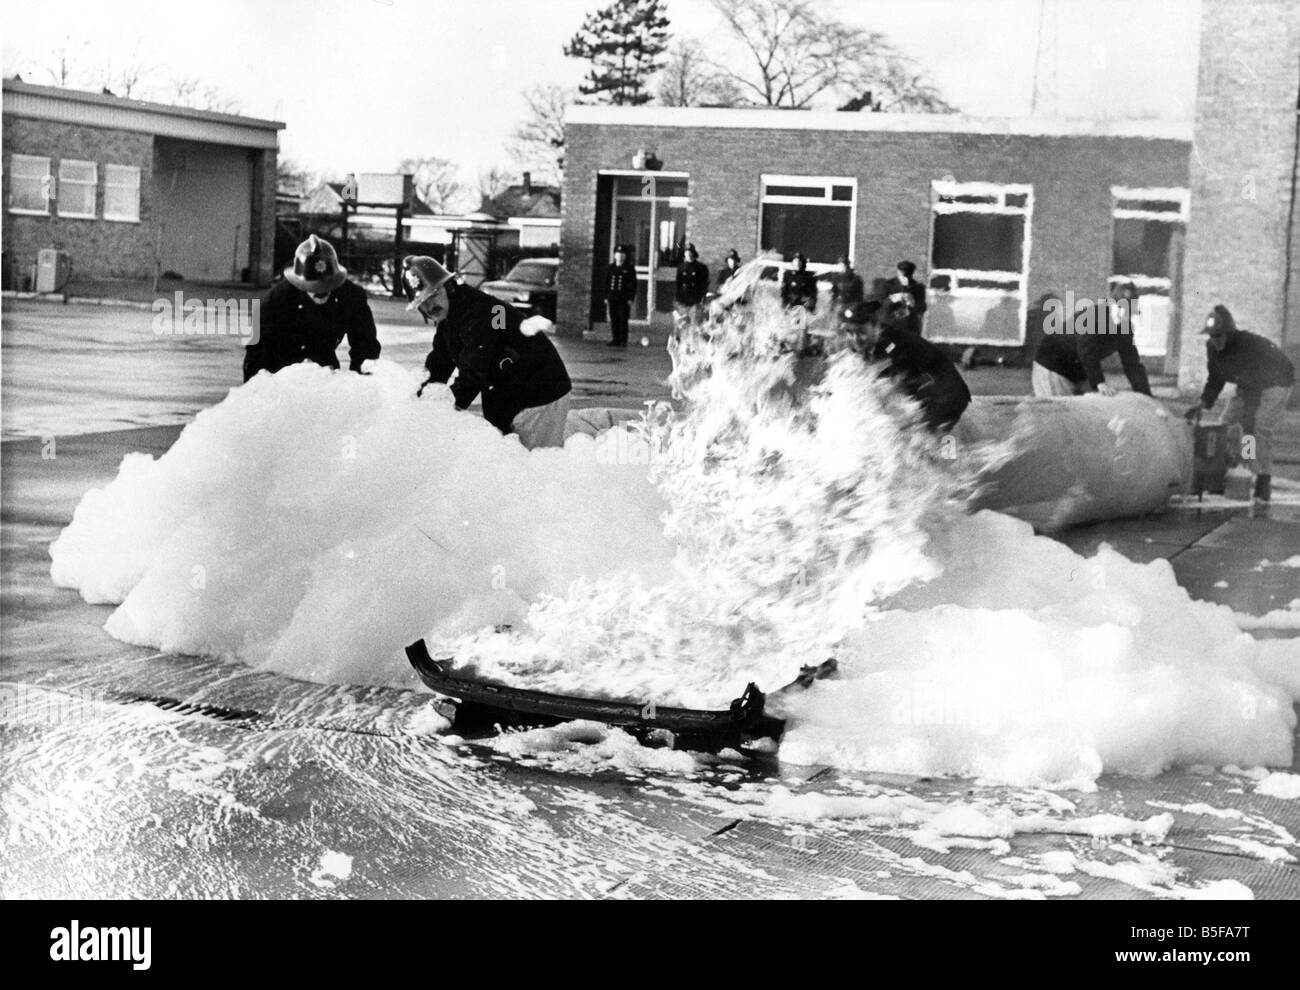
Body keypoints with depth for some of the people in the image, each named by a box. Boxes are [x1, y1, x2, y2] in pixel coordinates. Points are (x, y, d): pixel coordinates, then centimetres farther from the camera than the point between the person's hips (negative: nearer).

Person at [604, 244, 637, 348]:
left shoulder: (629, 268, 1)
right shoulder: (611, 268, 12)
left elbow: (633, 285, -1)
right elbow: (606, 283, 15)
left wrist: (631, 299, -8)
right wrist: (606, 297, 8)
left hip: (624, 299, -4)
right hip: (612, 299, 4)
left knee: (623, 320, -4)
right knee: (614, 320, 5)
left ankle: (623, 341, 0)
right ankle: (615, 340, 10)